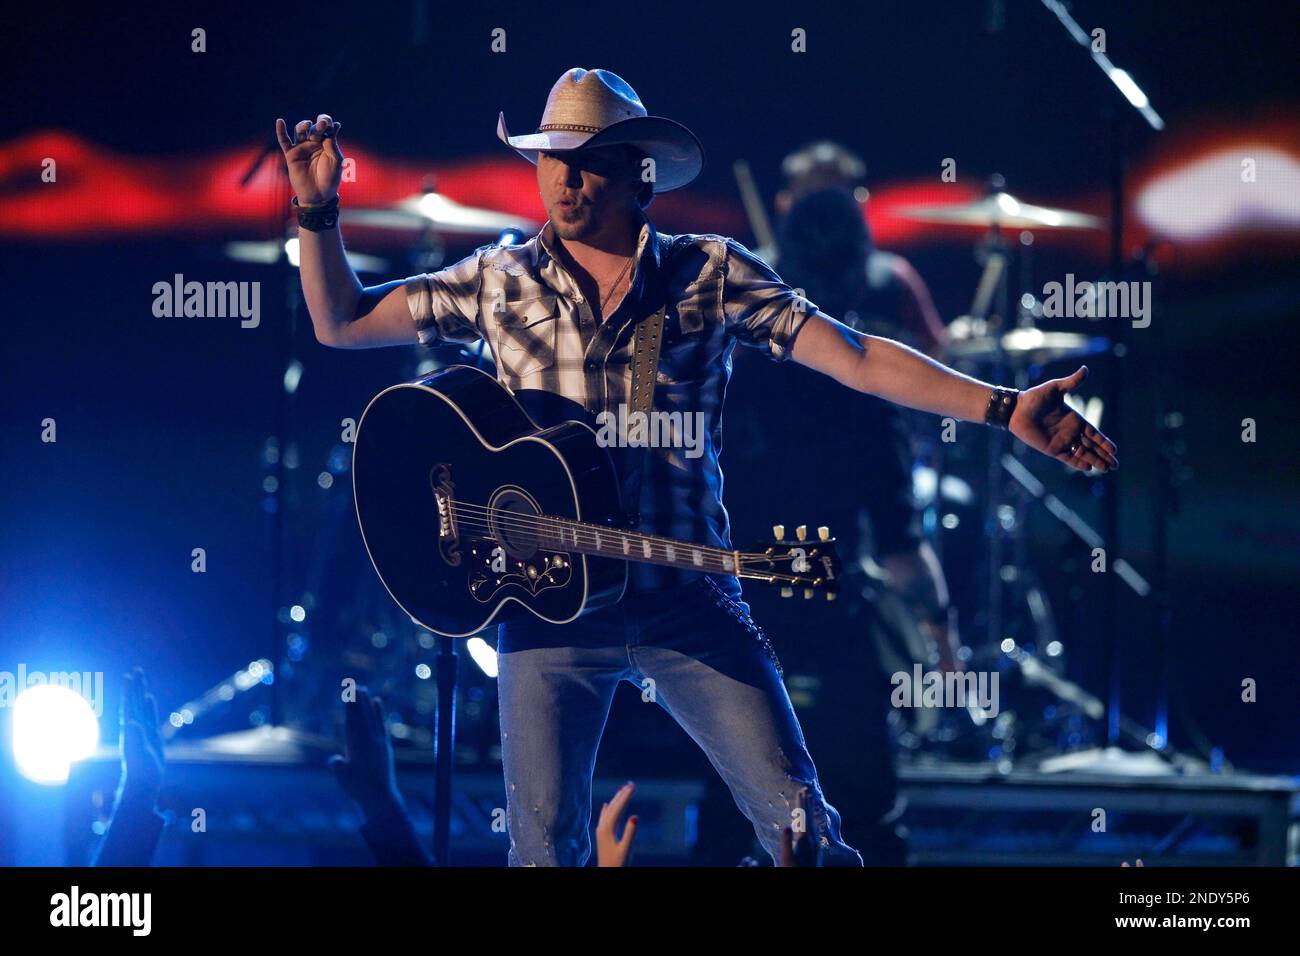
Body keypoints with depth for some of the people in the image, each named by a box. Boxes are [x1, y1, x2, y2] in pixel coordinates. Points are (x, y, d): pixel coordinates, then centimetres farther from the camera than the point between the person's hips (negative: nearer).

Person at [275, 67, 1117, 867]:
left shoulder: (710, 274, 2)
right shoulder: (502, 281, 7)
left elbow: (856, 357, -4)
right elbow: (341, 321, 13)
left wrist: (1003, 409, -13)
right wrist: (318, 208, -1)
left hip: (686, 600, -1)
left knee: (799, 821, -5)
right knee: (544, 846, 2)